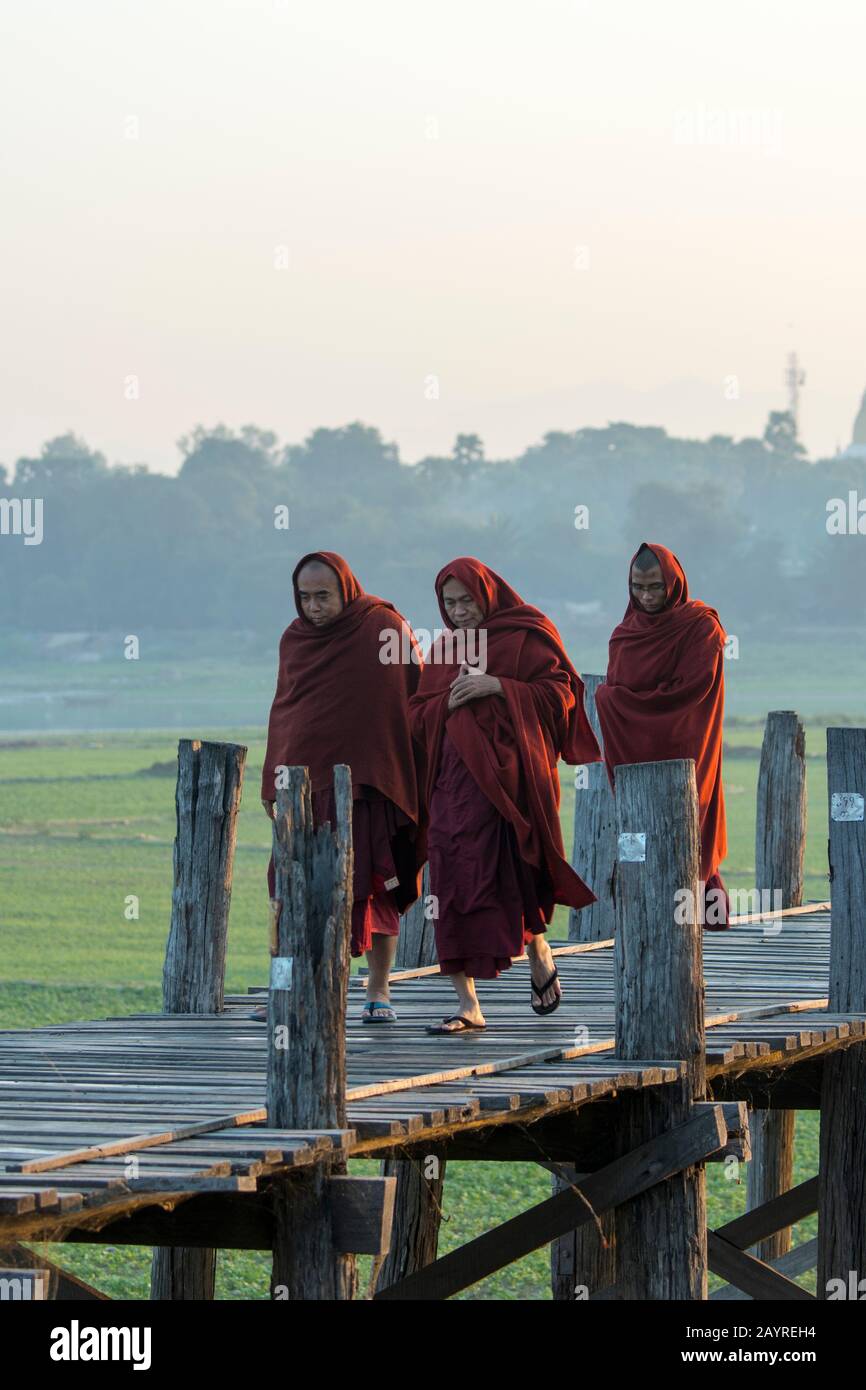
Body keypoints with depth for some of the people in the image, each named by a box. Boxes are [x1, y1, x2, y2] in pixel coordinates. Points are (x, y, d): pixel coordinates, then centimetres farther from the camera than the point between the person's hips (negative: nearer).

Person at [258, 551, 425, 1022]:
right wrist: (273, 783, 15)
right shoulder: (294, 639, 11)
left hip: (367, 780, -4)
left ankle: (378, 990, 8)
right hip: (307, 780, 4)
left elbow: (415, 698, -1)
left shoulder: (385, 627, -3)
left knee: (375, 886, -1)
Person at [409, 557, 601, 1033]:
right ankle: (467, 1003, -4)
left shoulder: (526, 637, 1)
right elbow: (418, 712, 17)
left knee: (510, 874, -9)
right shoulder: (444, 647, 17)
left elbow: (559, 691, -5)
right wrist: (450, 701, -5)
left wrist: (497, 686, -15)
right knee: (454, 883, -4)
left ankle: (539, 954, 22)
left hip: (509, 771, -5)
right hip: (455, 776, 5)